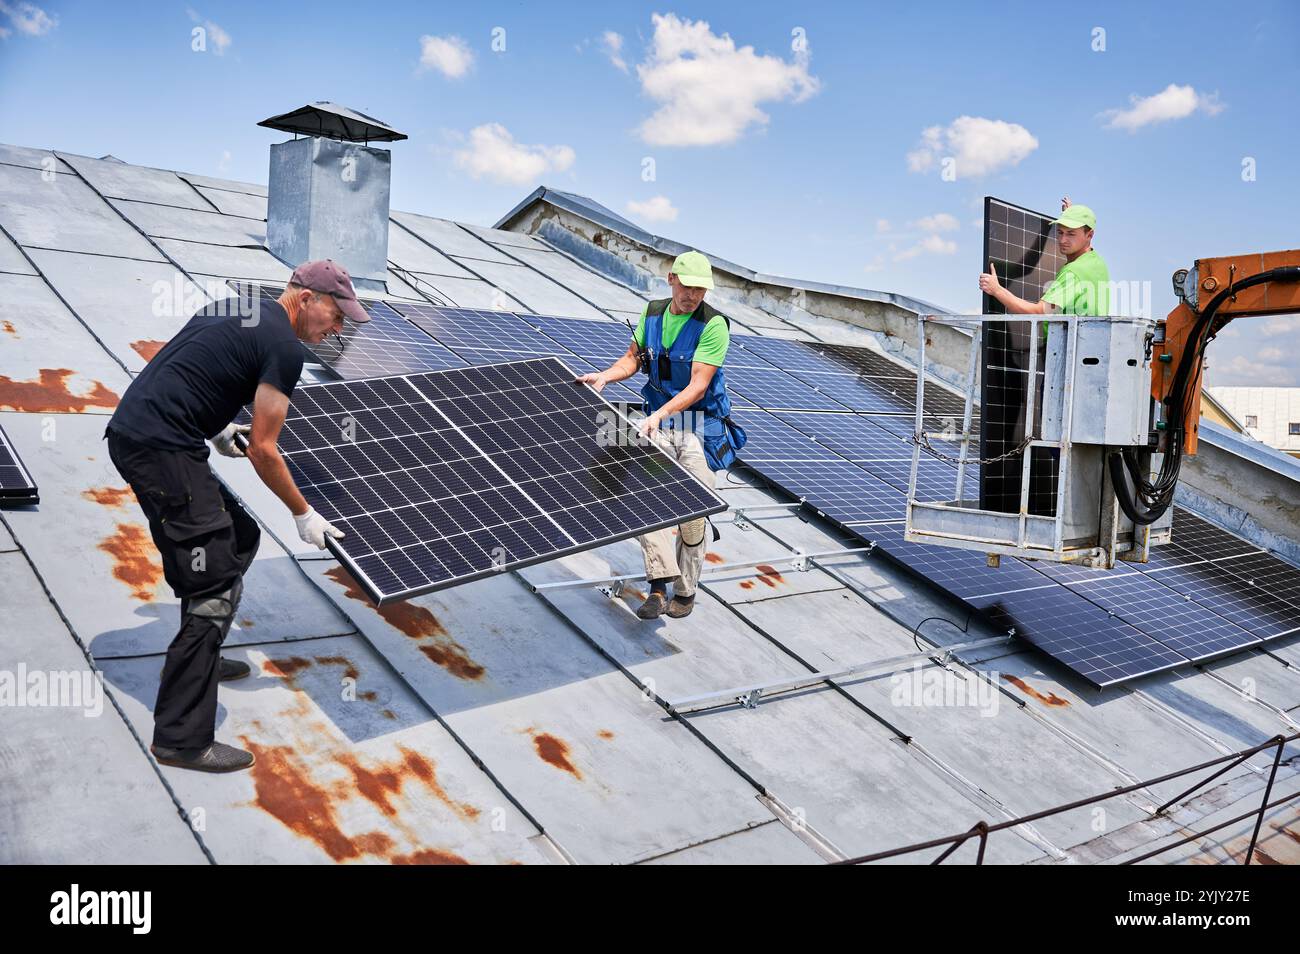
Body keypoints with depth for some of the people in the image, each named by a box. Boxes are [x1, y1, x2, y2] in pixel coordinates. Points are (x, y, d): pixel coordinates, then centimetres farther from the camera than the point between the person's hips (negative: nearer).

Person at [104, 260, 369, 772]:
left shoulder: (237, 309, 19)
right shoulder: (285, 346, -9)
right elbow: (263, 450, -8)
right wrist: (304, 514, 2)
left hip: (129, 433, 10)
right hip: (161, 449, -10)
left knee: (238, 538, 21)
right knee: (214, 585, -9)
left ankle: (200, 659, 33)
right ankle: (182, 738, -5)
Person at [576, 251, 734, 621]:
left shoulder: (713, 324, -14)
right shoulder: (653, 313, 4)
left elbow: (698, 386, -19)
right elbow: (633, 357, 17)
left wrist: (660, 415, -30)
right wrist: (604, 376, -1)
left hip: (700, 427, -4)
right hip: (657, 419, 4)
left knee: (692, 511, 1)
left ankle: (685, 590, 18)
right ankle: (660, 582, -16)